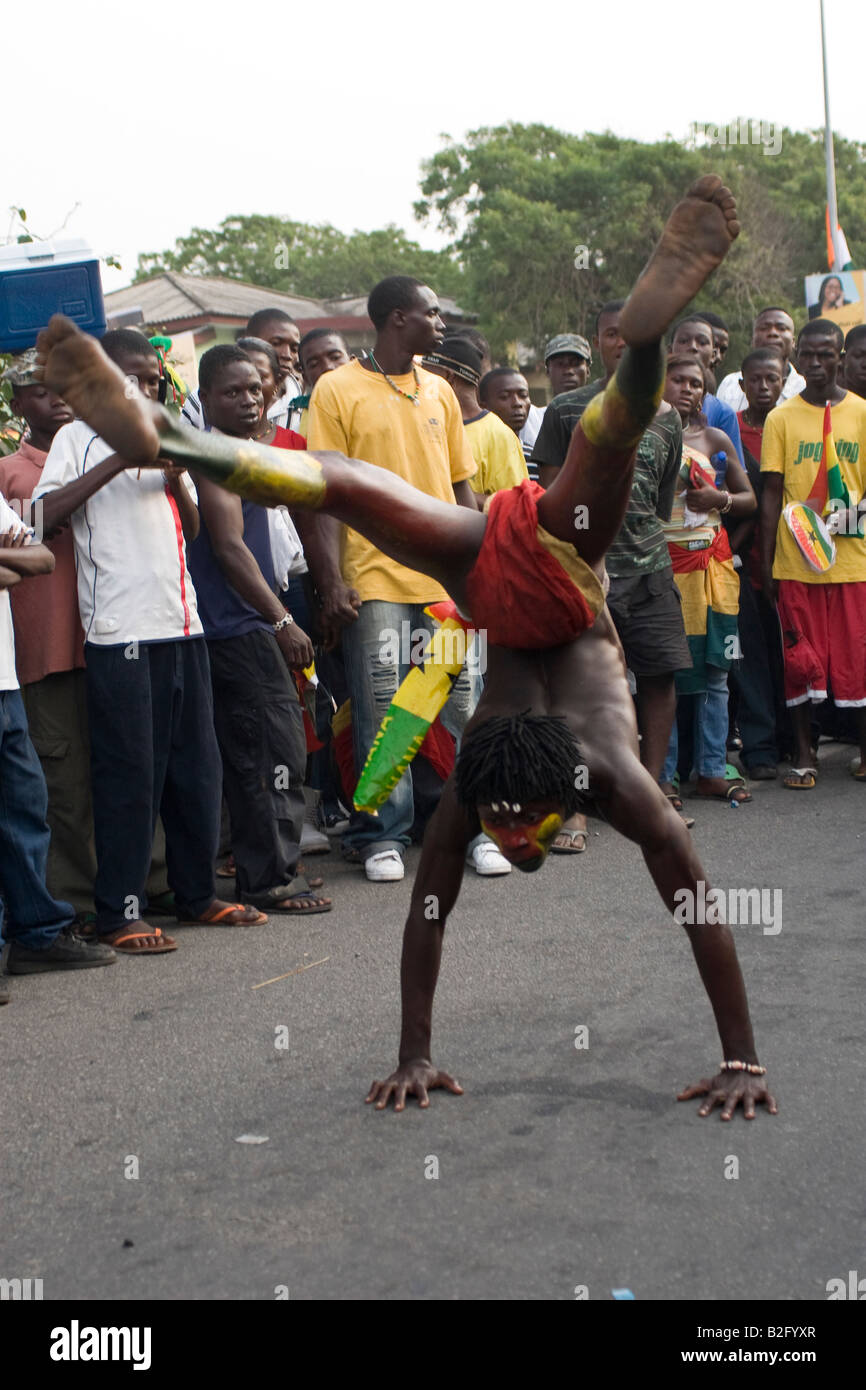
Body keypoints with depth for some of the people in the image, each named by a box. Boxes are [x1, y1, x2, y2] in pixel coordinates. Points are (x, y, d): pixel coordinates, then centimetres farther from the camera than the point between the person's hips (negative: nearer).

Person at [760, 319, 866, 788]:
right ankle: (803, 755, 14)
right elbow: (771, 494, 3)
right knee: (800, 658, 3)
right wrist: (765, 561, 0)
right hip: (795, 560, 0)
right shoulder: (781, 418, 4)